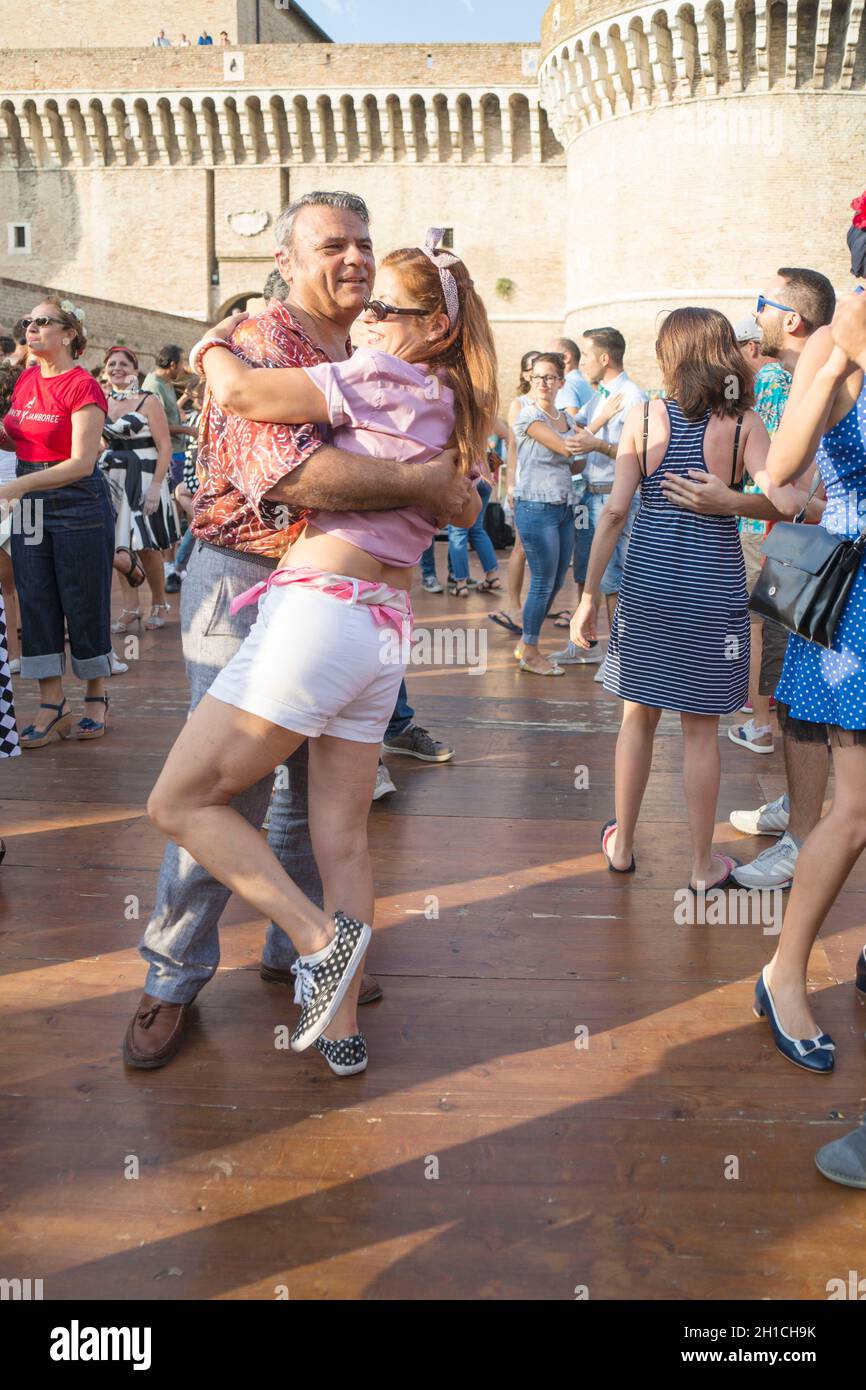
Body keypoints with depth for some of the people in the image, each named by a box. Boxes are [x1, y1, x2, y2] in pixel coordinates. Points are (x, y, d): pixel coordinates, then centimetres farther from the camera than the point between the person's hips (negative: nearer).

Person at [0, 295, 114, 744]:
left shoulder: (83, 387, -12)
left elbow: (81, 462, -19)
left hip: (77, 505, -7)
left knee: (84, 605, 2)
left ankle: (96, 699, 17)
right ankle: (52, 706, 10)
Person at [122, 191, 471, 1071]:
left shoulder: (359, 359, 13)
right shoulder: (259, 345, -15)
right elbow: (285, 471, -31)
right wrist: (420, 481, -26)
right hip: (244, 586, -8)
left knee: (312, 784, 15)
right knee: (225, 795, -4)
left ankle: (297, 949, 32)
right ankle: (172, 982, 12)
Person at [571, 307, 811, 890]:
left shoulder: (644, 416, -3)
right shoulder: (745, 423, -6)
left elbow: (615, 510, -4)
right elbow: (785, 502, -18)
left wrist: (590, 592, 2)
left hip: (646, 582, 1)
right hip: (714, 589, -1)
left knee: (639, 717, 15)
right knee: (701, 729, 8)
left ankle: (622, 844, 28)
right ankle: (703, 864, 19)